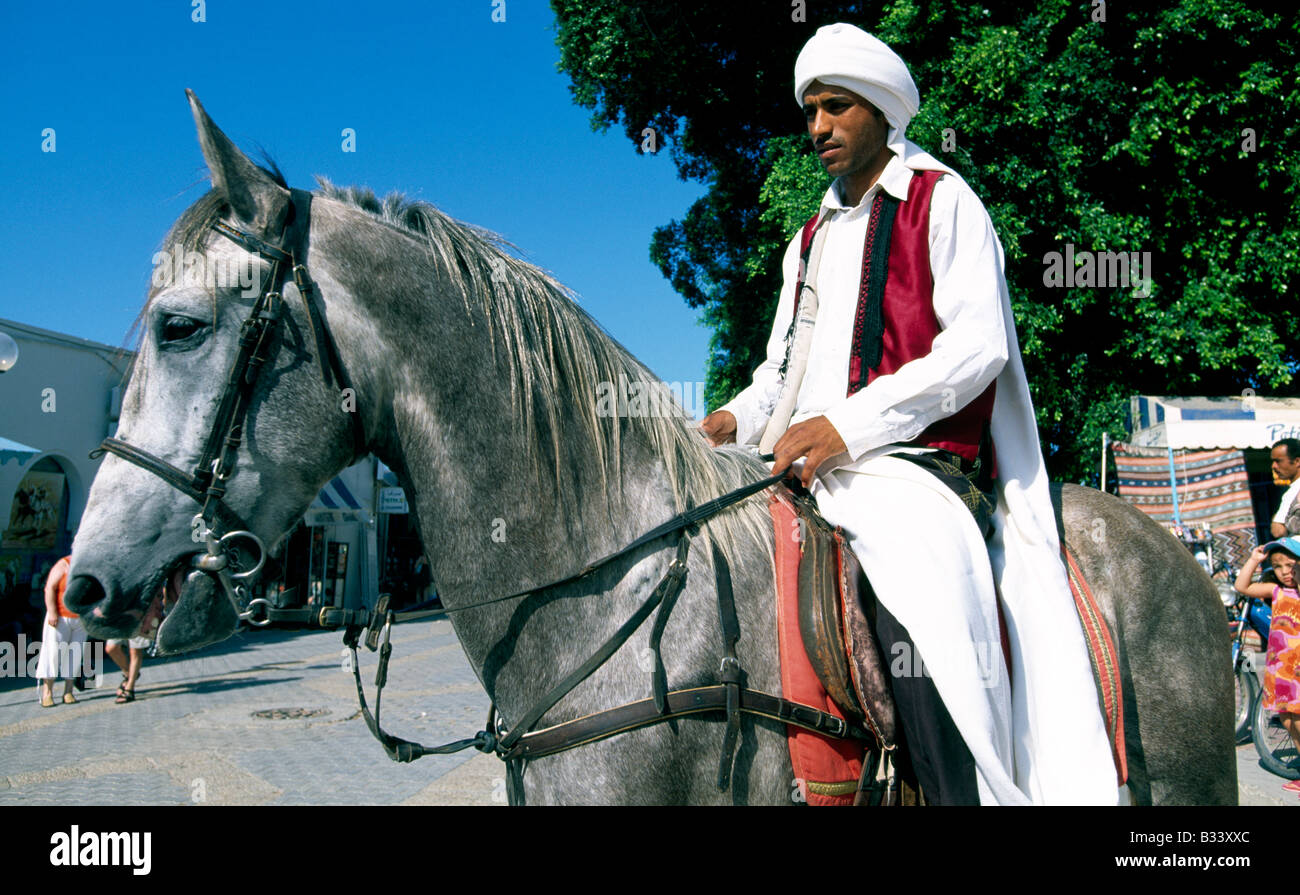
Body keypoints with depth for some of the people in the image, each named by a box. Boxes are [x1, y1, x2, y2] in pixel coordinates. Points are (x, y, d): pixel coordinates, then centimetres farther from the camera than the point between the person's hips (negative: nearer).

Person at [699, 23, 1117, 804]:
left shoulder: (943, 200, 4)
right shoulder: (812, 241, 26)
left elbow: (978, 343, -9)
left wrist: (848, 425, -18)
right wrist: (738, 420, 2)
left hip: (909, 466, -7)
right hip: (803, 469, 8)